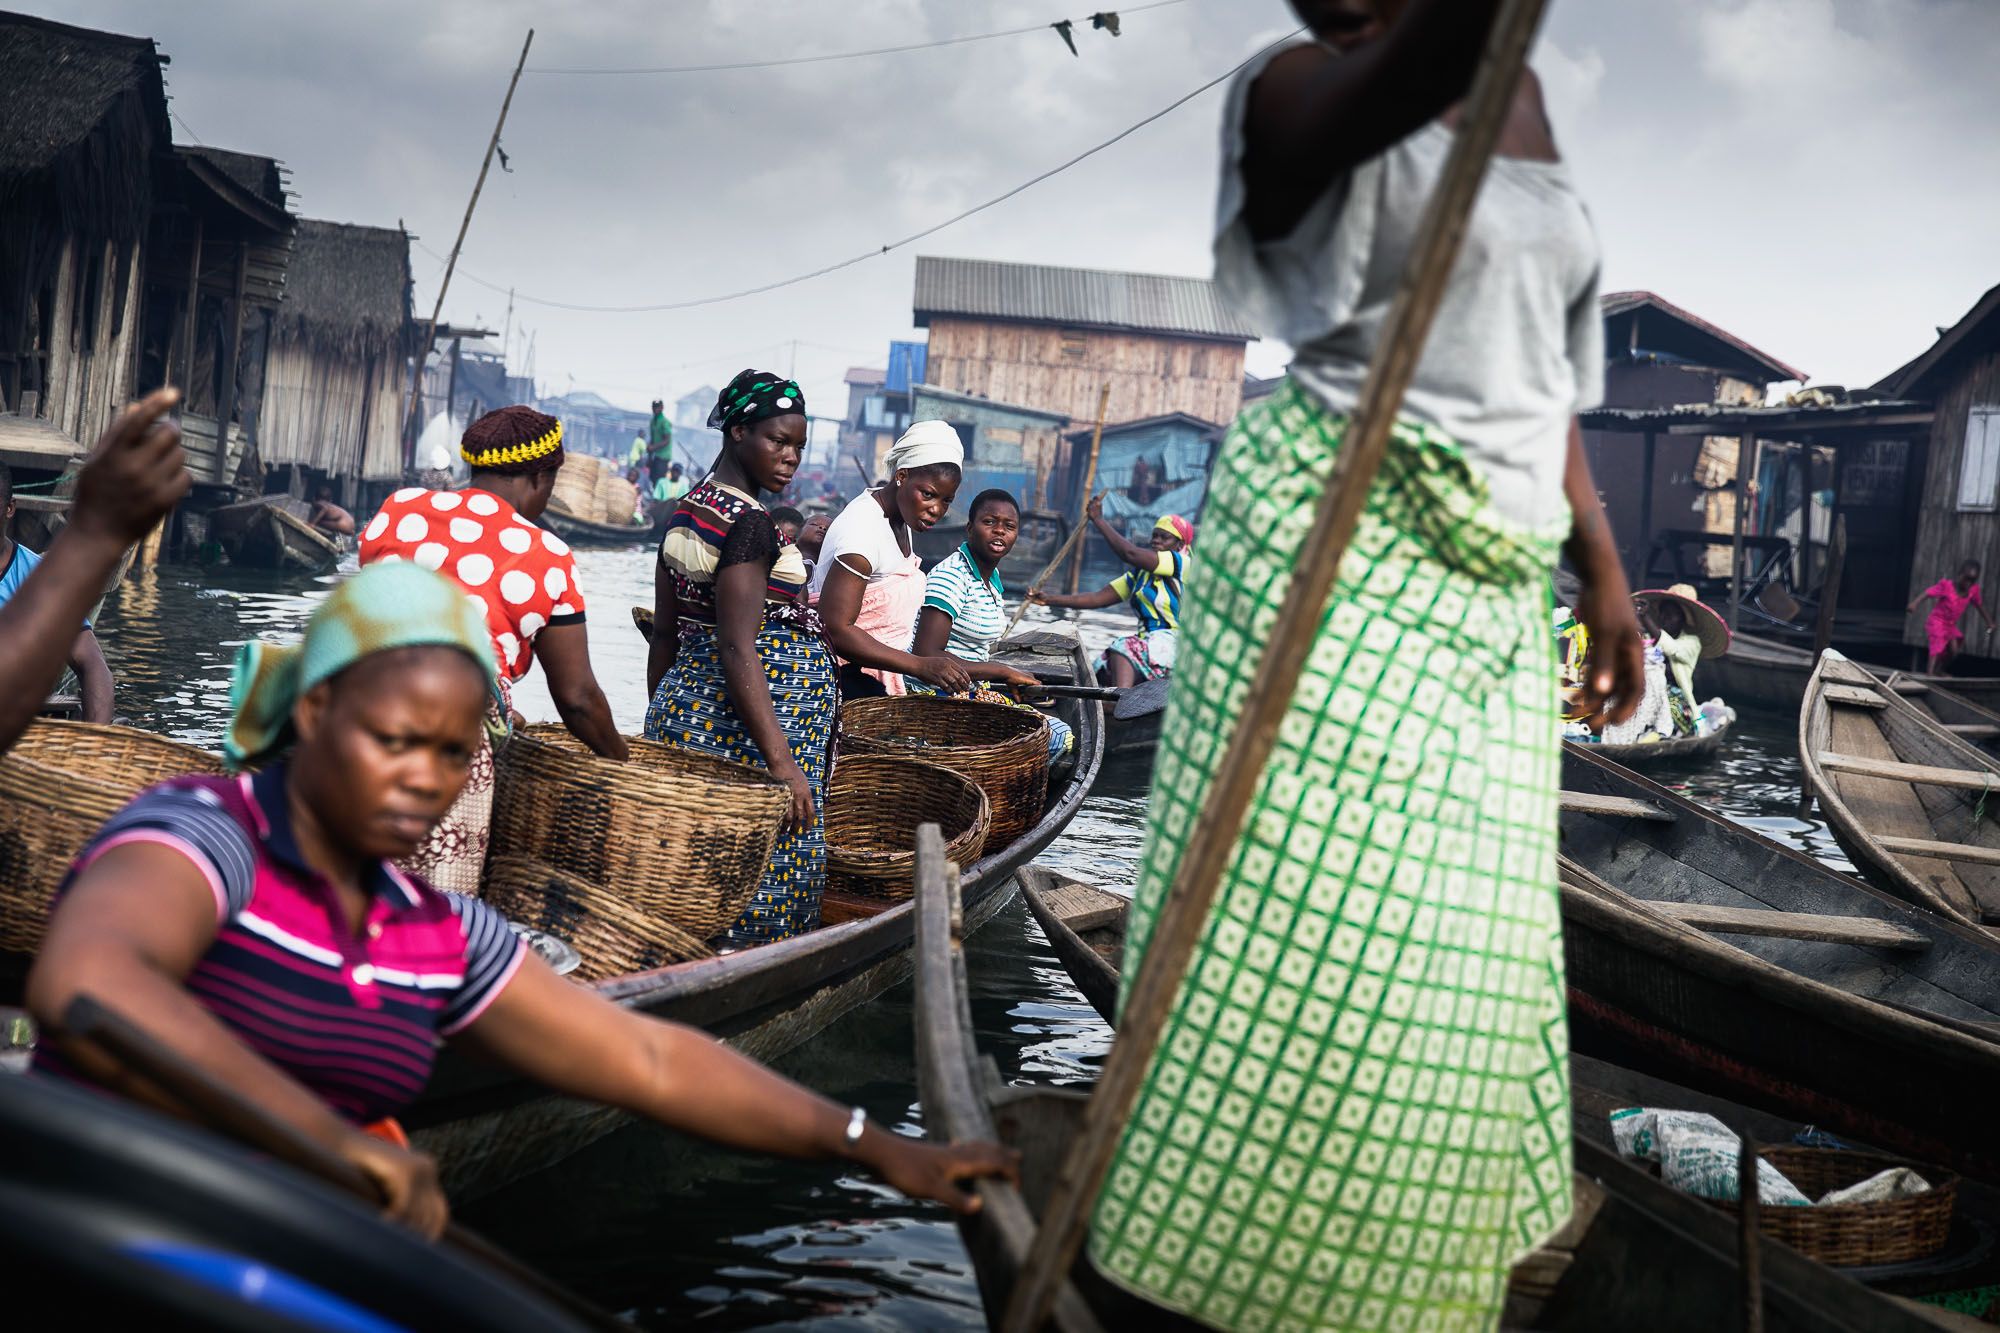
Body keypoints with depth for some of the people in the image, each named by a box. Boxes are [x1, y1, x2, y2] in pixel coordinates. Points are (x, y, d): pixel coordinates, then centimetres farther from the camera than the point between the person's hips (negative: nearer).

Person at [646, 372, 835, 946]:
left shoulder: (686, 512, 12)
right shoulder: (750, 523, -16)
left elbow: (664, 634, 16)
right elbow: (737, 650, -22)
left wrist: (664, 722, 21)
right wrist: (781, 760, -24)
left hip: (683, 710, 10)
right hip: (748, 721, -10)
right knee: (759, 877, -5)